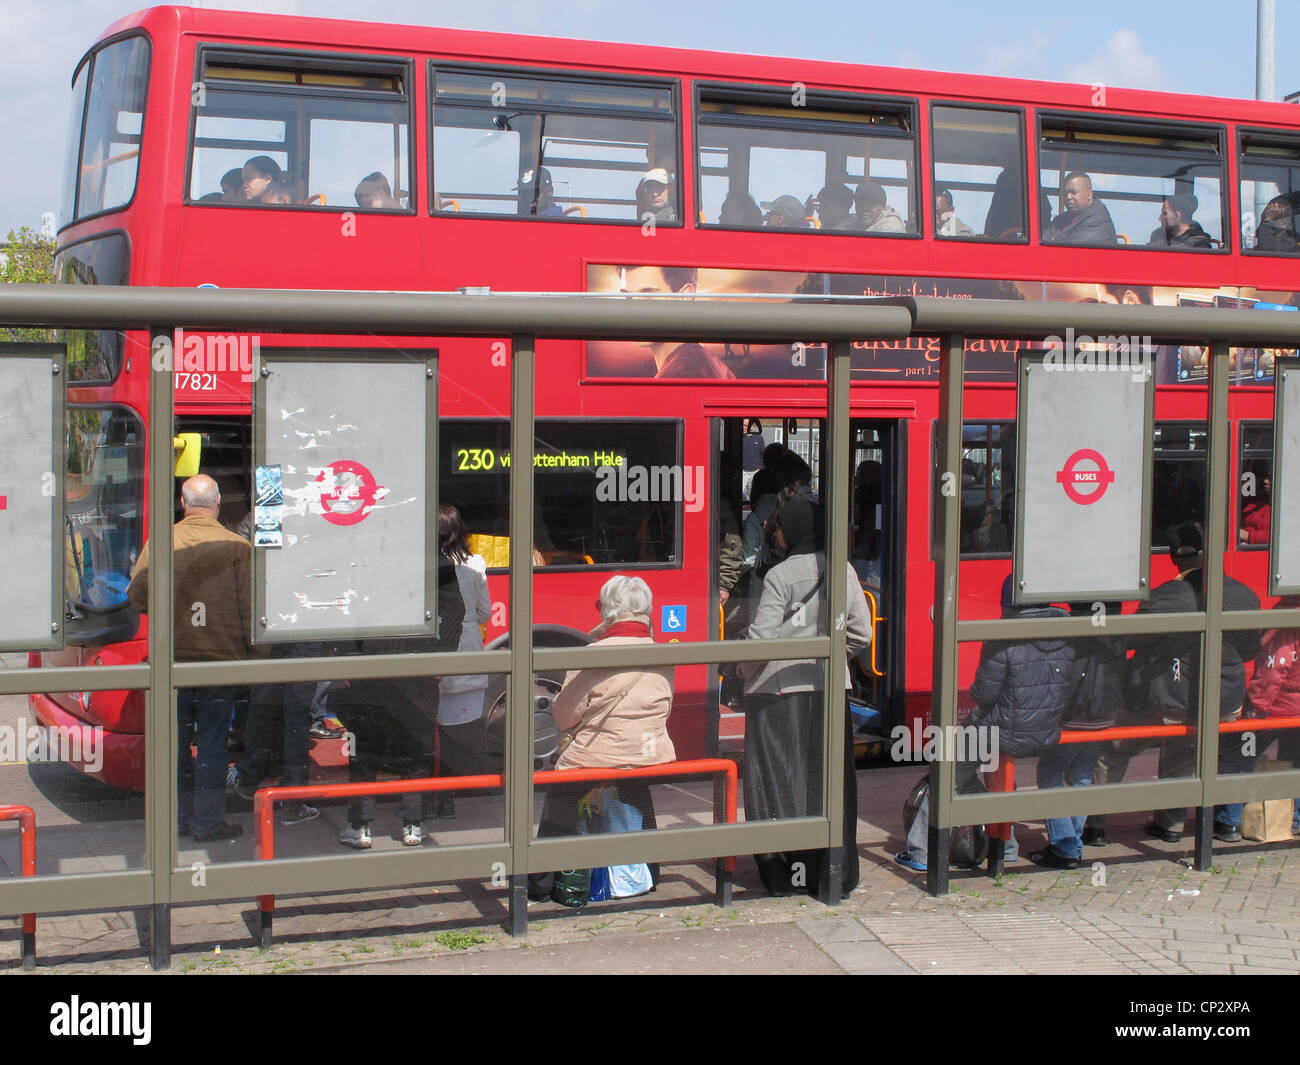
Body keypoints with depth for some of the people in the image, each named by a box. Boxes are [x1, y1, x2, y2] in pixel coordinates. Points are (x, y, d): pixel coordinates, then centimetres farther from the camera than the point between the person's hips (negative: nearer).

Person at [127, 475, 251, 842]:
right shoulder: (236, 546, -9)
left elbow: (137, 594, -4)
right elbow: (249, 607, -8)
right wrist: (249, 647, 4)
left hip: (171, 656, 2)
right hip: (221, 658, -2)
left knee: (175, 738, 13)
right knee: (212, 740, 5)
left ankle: (179, 816, 21)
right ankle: (208, 822, 8)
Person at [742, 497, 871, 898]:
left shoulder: (780, 576, -12)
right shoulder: (844, 572, 3)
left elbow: (761, 638, -16)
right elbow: (860, 634, 5)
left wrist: (744, 670, 2)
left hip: (781, 690, -5)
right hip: (831, 689, 5)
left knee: (780, 782, 4)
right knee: (830, 779, 12)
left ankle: (788, 873, 6)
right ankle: (833, 873, 17)